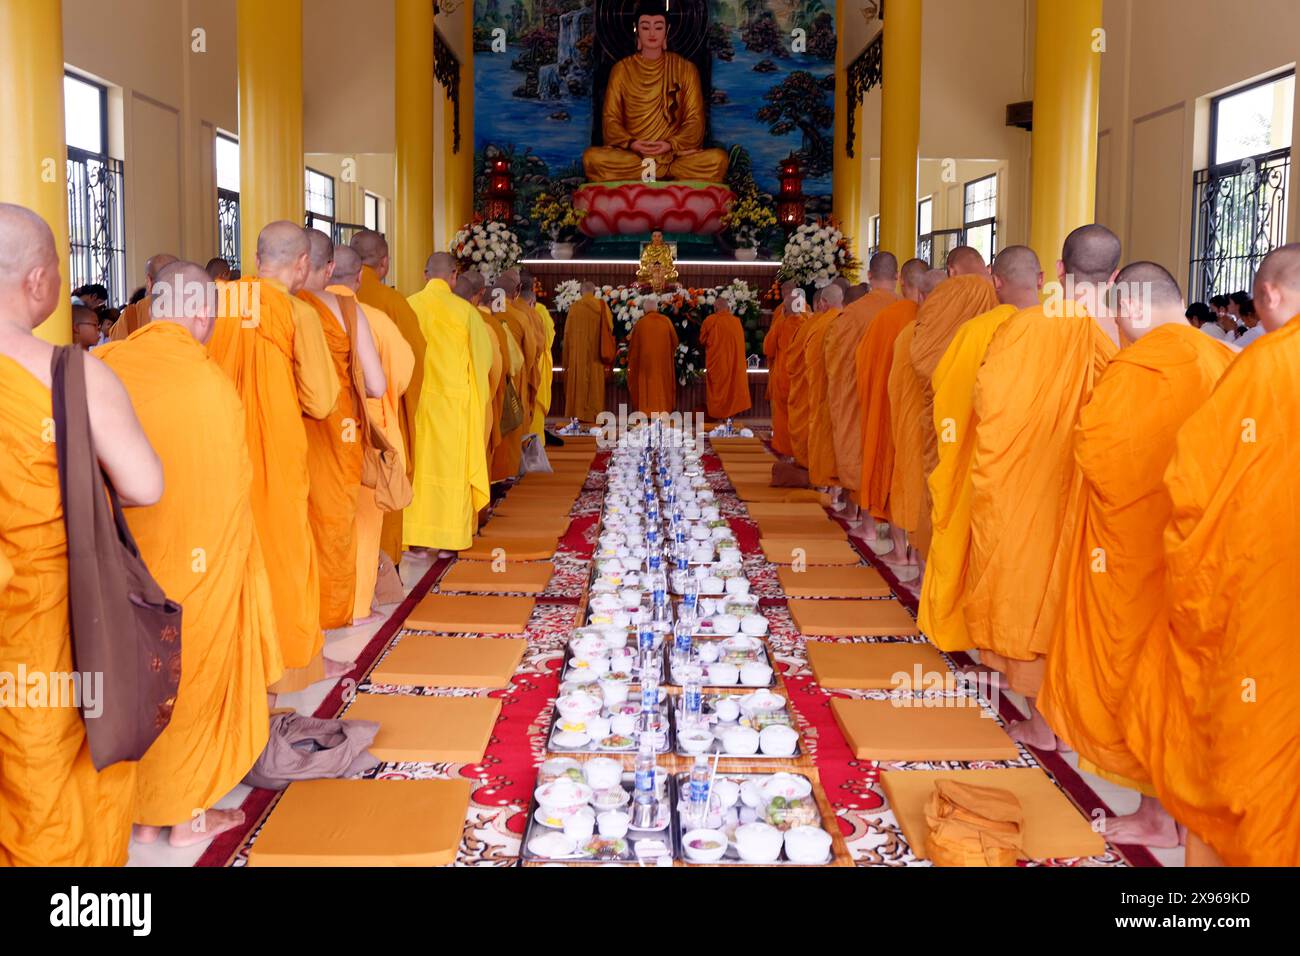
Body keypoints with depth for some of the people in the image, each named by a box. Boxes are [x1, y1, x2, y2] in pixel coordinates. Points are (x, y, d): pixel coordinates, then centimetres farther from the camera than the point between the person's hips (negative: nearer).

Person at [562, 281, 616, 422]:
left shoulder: (574, 308, -4)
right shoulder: (602, 307, -1)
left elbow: (568, 332, 0)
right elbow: (610, 328, 5)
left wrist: (567, 356, 7)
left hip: (578, 352, -1)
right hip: (596, 352, 1)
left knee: (578, 382, 5)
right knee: (595, 382, 6)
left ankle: (578, 414, 4)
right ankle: (594, 413, 6)